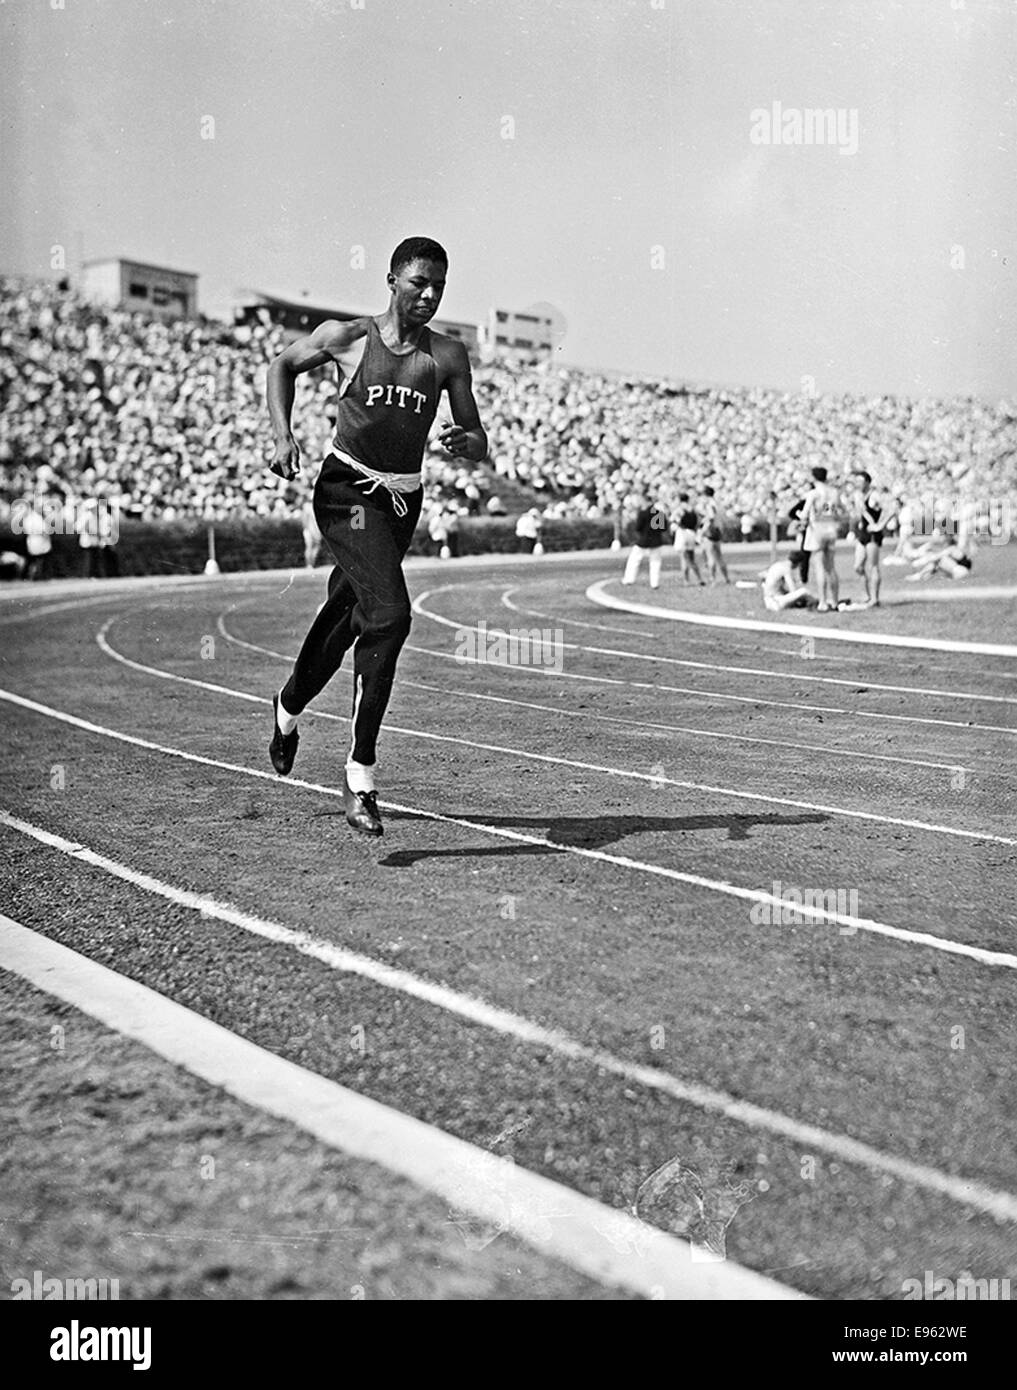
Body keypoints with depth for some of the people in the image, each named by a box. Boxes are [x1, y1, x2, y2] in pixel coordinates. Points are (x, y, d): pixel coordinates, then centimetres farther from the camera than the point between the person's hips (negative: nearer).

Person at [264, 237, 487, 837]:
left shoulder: (448, 356, -1)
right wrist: (284, 434, -2)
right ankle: (361, 773, -17)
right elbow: (284, 365, 12)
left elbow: (480, 444, 0)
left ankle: (289, 709, 48)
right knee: (389, 616, -23)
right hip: (347, 490, -4)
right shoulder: (348, 336, -5)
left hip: (404, 500, 4)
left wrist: (466, 442, -24)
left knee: (346, 619, 19)